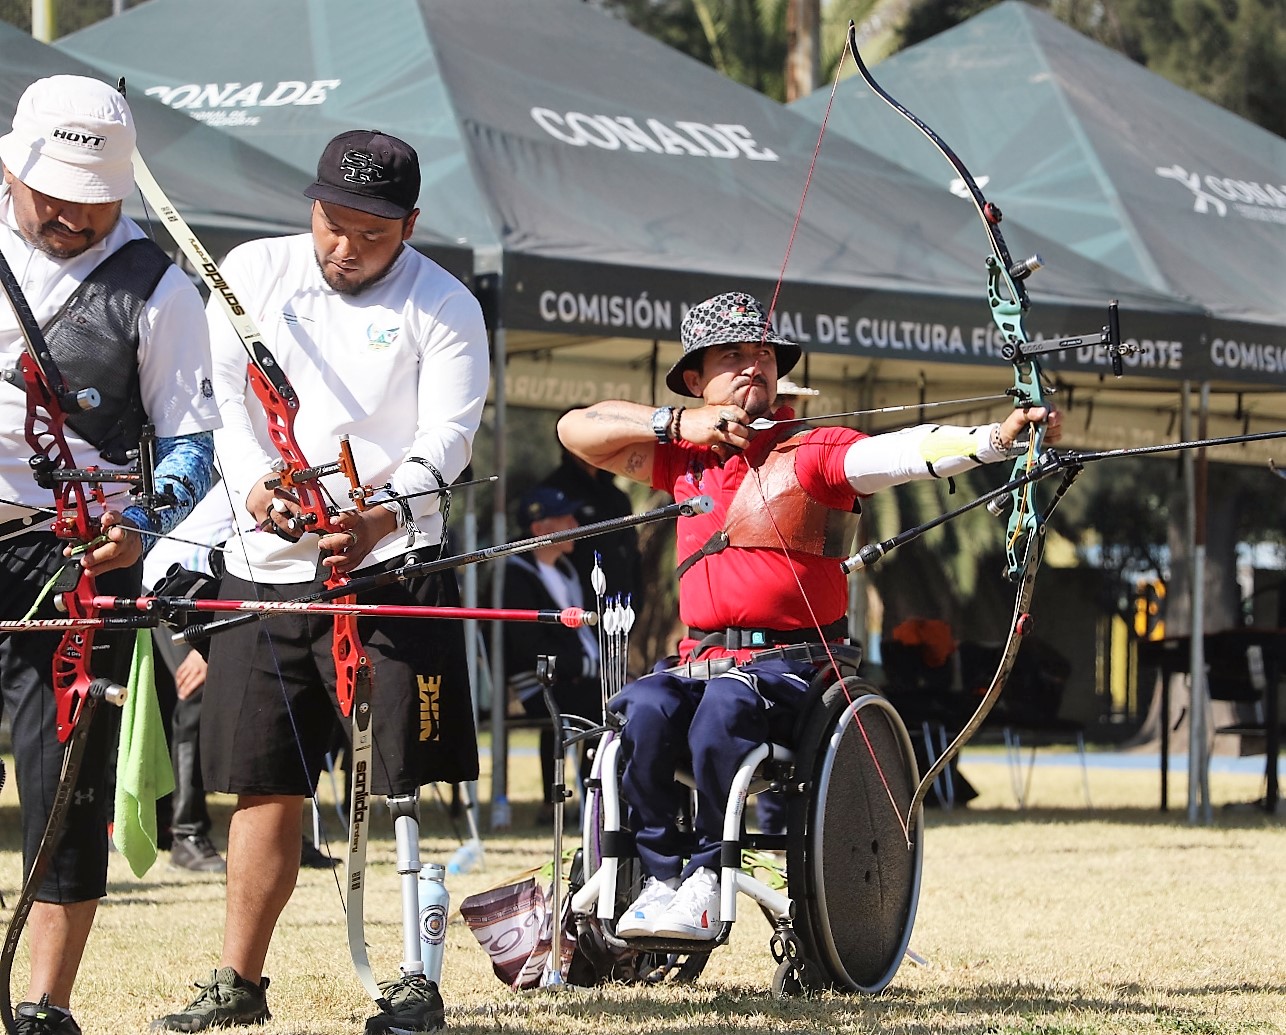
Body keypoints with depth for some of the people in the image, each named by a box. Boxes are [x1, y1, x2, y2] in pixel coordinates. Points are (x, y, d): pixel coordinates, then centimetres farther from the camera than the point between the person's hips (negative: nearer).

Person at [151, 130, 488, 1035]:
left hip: (391, 560, -3)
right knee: (265, 782, 9)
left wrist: (384, 514, -28)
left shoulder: (443, 306, -1)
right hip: (265, 565, 3)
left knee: (408, 781, -6)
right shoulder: (252, 272, 8)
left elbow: (447, 434, -10)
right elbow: (218, 396, 4)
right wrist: (254, 484, -15)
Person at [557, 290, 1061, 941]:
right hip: (703, 656, 4)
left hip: (793, 661, -4)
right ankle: (661, 875, -20)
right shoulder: (686, 457, 16)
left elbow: (905, 451, -16)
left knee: (726, 704, -35)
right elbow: (576, 430, 17)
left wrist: (1000, 436, -34)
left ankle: (707, 877, -25)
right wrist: (676, 424, 3)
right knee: (646, 707, -28)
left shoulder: (811, 452, 1)